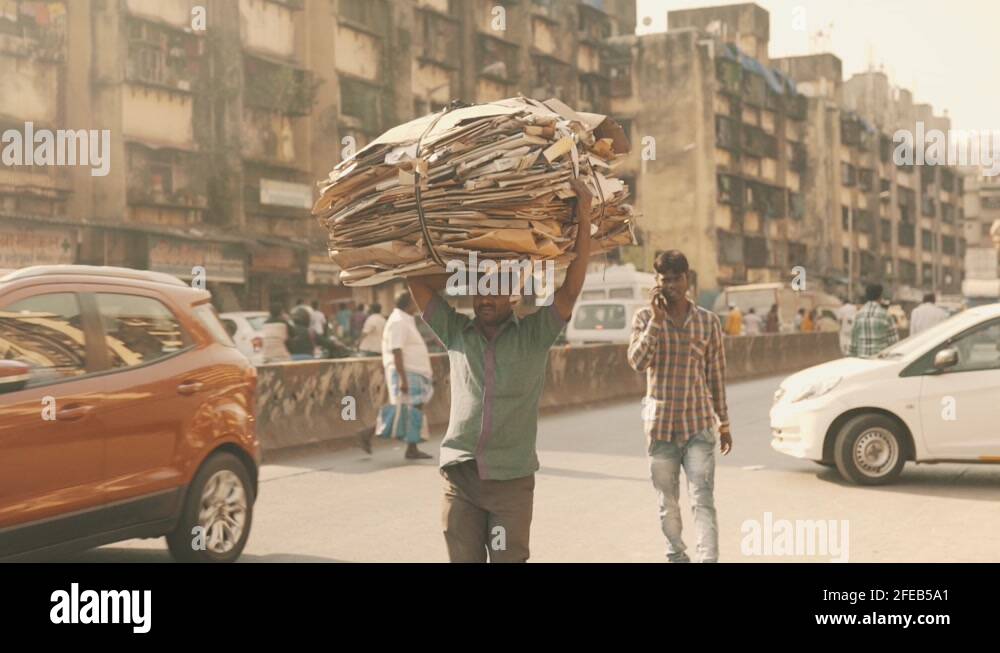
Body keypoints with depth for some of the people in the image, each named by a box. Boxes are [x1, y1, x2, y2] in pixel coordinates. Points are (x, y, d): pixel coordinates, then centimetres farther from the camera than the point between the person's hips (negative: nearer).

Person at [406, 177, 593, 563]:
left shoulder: (534, 335, 1)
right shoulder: (455, 334, 8)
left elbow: (571, 287, -10)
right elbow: (418, 282, 10)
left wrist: (584, 220, -17)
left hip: (512, 479, -2)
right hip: (459, 477, 2)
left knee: (509, 559, 2)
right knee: (463, 559, 8)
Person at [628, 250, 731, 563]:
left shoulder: (708, 321, 3)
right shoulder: (645, 317, 1)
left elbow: (716, 375, 7)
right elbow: (637, 361, -14)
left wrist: (724, 423, 9)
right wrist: (657, 320, -20)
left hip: (699, 424, -1)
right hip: (660, 424, 1)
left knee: (703, 501, -9)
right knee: (668, 503, 11)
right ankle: (676, 556, 27)